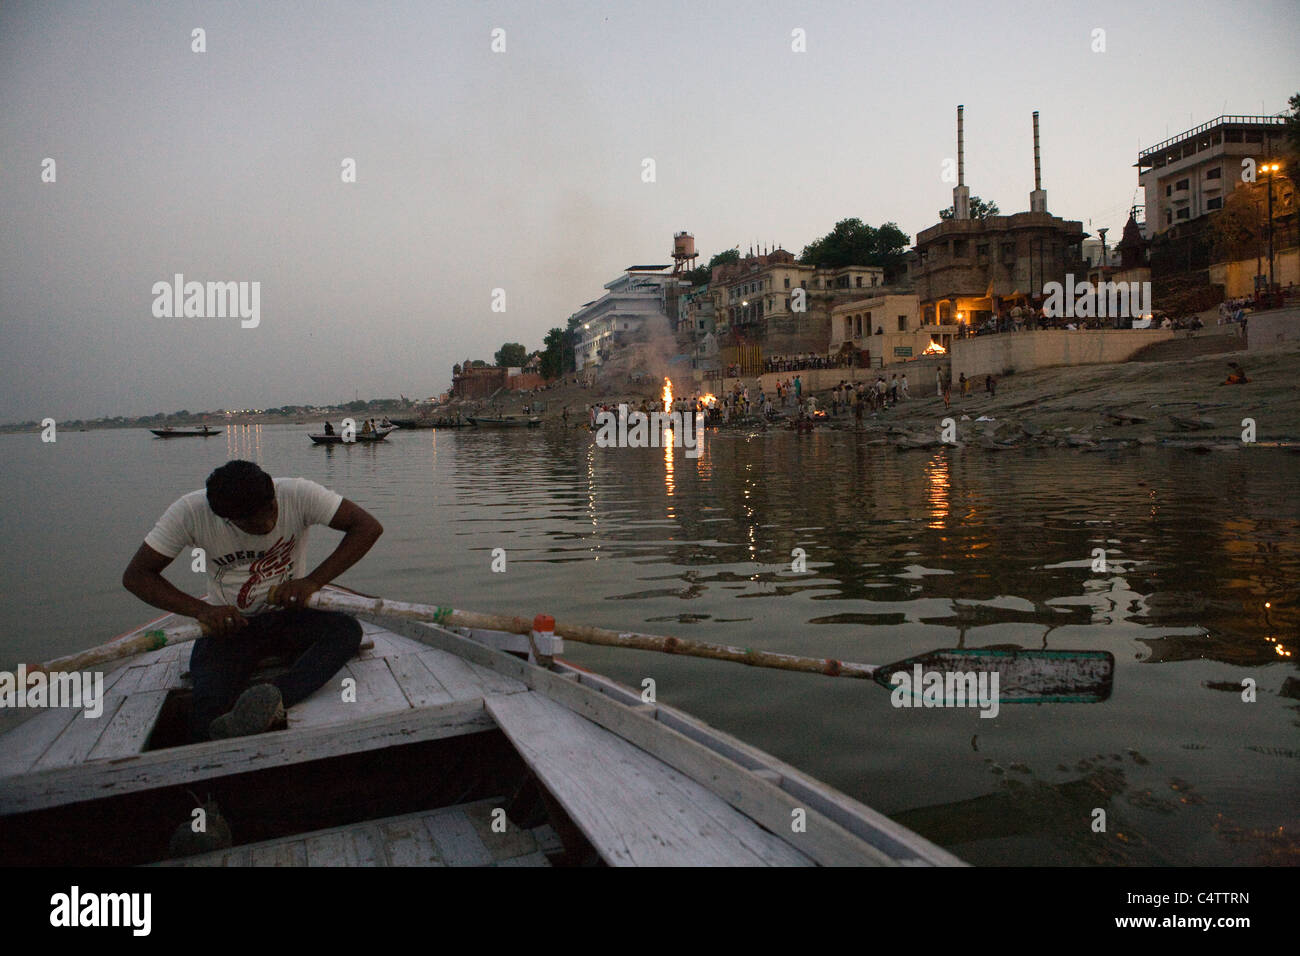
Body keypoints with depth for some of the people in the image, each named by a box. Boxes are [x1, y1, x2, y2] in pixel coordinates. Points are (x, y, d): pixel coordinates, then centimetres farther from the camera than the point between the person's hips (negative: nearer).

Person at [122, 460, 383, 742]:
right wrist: (202, 610, -25)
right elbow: (135, 576, -9)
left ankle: (271, 700, -49)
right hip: (228, 624, -1)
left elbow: (368, 527, -18)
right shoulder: (190, 512, -15)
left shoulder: (297, 494, -17)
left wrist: (312, 581, -27)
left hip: (288, 615, 1)